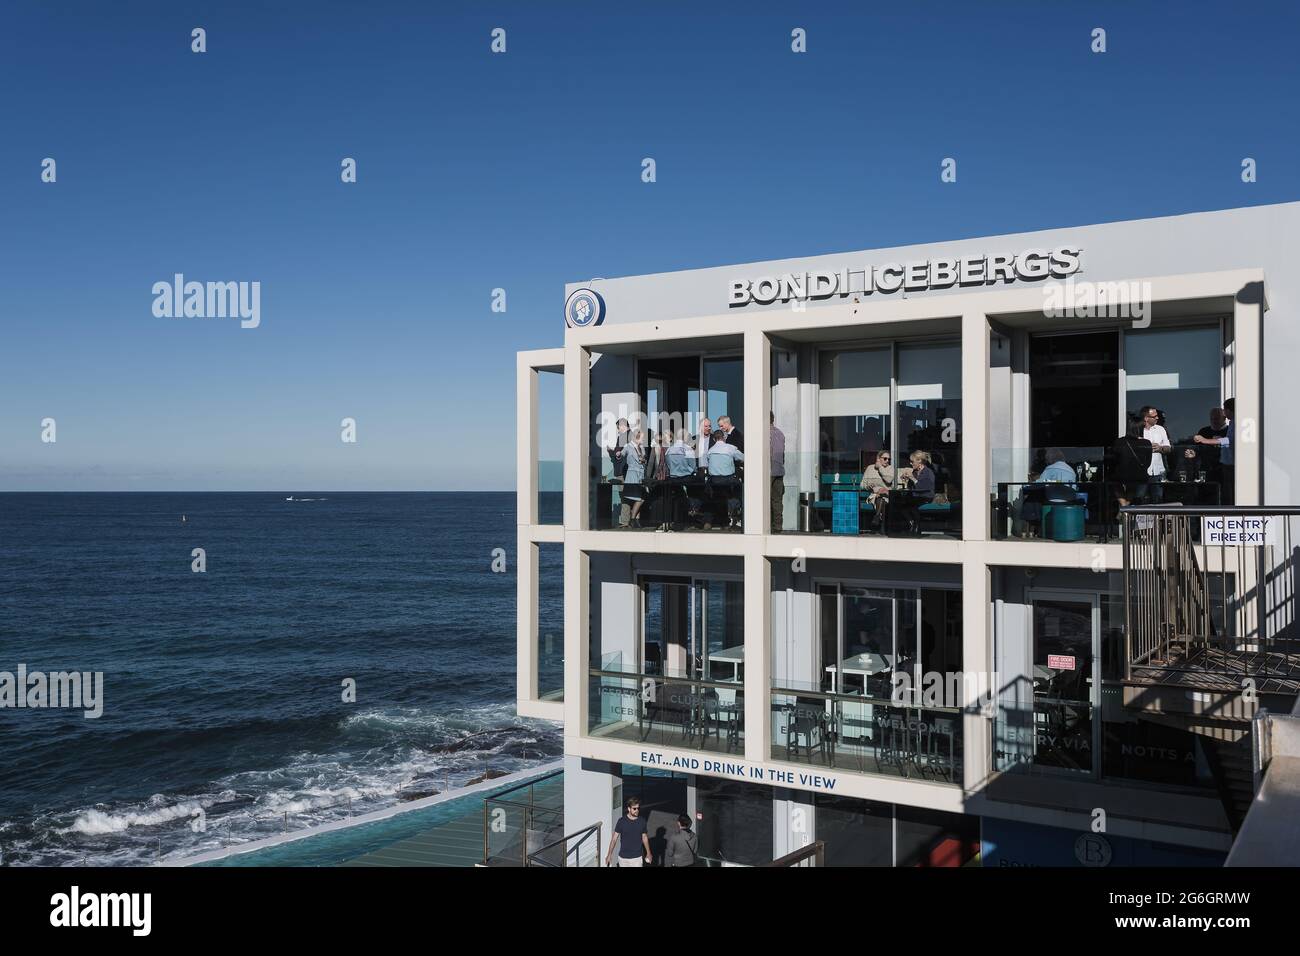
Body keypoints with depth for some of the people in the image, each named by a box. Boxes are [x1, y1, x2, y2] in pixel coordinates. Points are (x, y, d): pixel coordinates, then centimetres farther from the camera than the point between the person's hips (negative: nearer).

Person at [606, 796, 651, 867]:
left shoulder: (642, 821, -4)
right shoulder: (621, 821, -11)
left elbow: (644, 838, 9)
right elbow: (614, 838, -7)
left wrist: (648, 853, 14)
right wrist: (609, 854, -9)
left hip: (637, 857, 1)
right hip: (623, 857, -1)